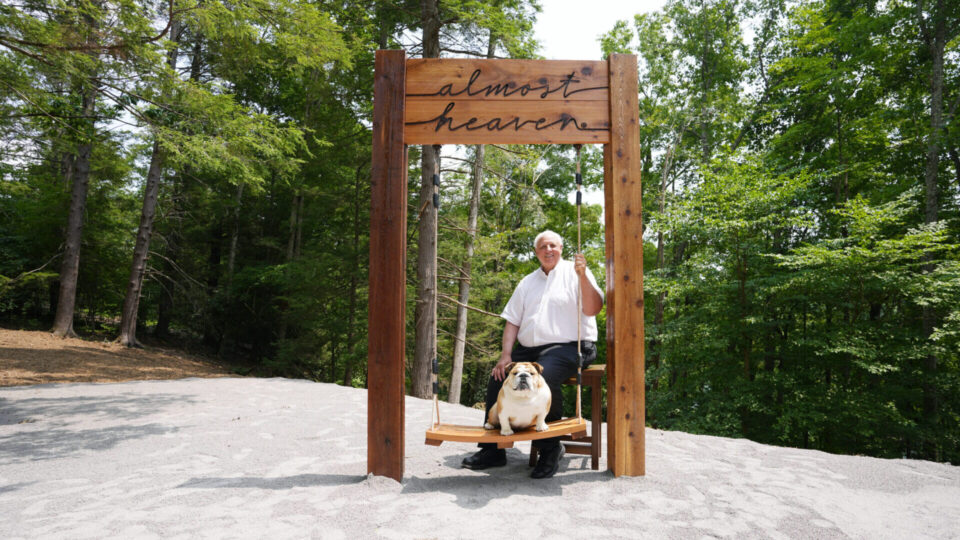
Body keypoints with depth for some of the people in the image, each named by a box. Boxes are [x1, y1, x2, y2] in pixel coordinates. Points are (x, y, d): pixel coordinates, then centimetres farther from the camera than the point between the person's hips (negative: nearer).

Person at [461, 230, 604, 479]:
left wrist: (583, 276, -24)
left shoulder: (574, 272, 5)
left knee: (544, 377, -34)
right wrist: (506, 355, 2)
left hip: (566, 347, -6)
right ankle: (493, 449, -5)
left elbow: (592, 309, -9)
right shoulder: (528, 282, 21)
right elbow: (512, 321, 16)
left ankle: (550, 449, -16)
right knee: (498, 377, -15)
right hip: (528, 349, 6)